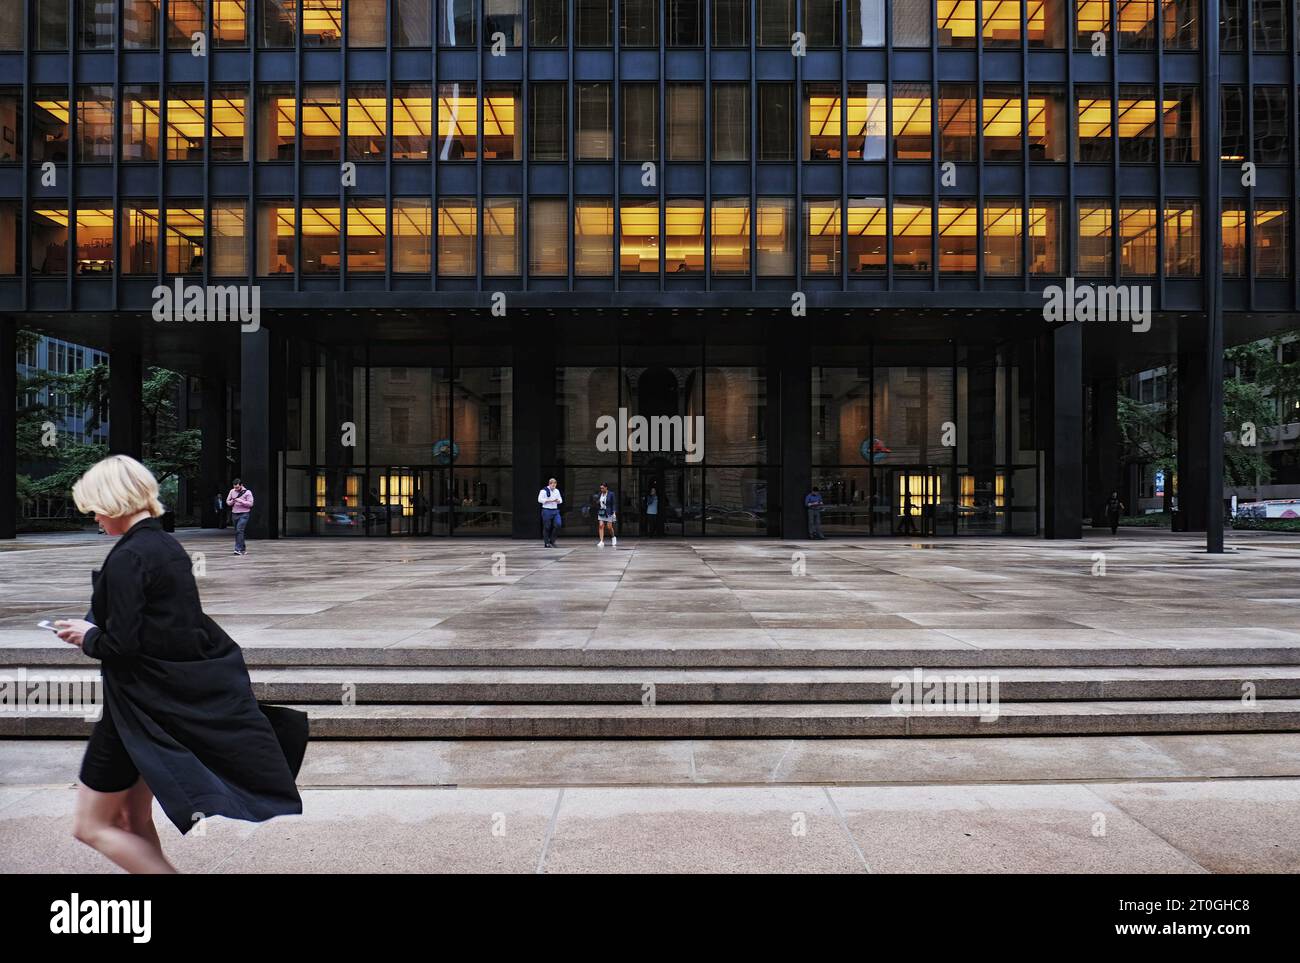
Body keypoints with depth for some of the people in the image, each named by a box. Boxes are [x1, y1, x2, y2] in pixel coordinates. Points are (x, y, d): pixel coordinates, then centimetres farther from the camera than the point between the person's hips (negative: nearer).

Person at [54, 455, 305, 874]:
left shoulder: (127, 557, -19)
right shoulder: (168, 546, 8)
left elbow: (121, 644, -23)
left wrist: (86, 637, -3)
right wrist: (97, 627, 14)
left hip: (139, 703, -9)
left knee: (91, 825, 8)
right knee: (135, 818, 21)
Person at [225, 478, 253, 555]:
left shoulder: (247, 492, -6)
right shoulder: (232, 491, 8)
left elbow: (250, 504, -10)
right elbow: (227, 501, 14)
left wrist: (241, 501, -20)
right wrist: (232, 502, -8)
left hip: (244, 514, -6)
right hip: (234, 514, 6)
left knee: (239, 530, -18)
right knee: (237, 532, 9)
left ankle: (238, 549, -19)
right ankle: (243, 549, 18)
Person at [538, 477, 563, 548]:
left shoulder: (557, 491, 15)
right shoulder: (544, 491, -5)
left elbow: (560, 500, 19)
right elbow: (540, 499, -15)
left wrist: (558, 501, -6)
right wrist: (550, 500, -20)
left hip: (555, 511, 6)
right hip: (547, 510, -6)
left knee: (558, 524, -8)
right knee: (547, 527, -1)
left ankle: (552, 541, 7)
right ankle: (546, 543, 9)